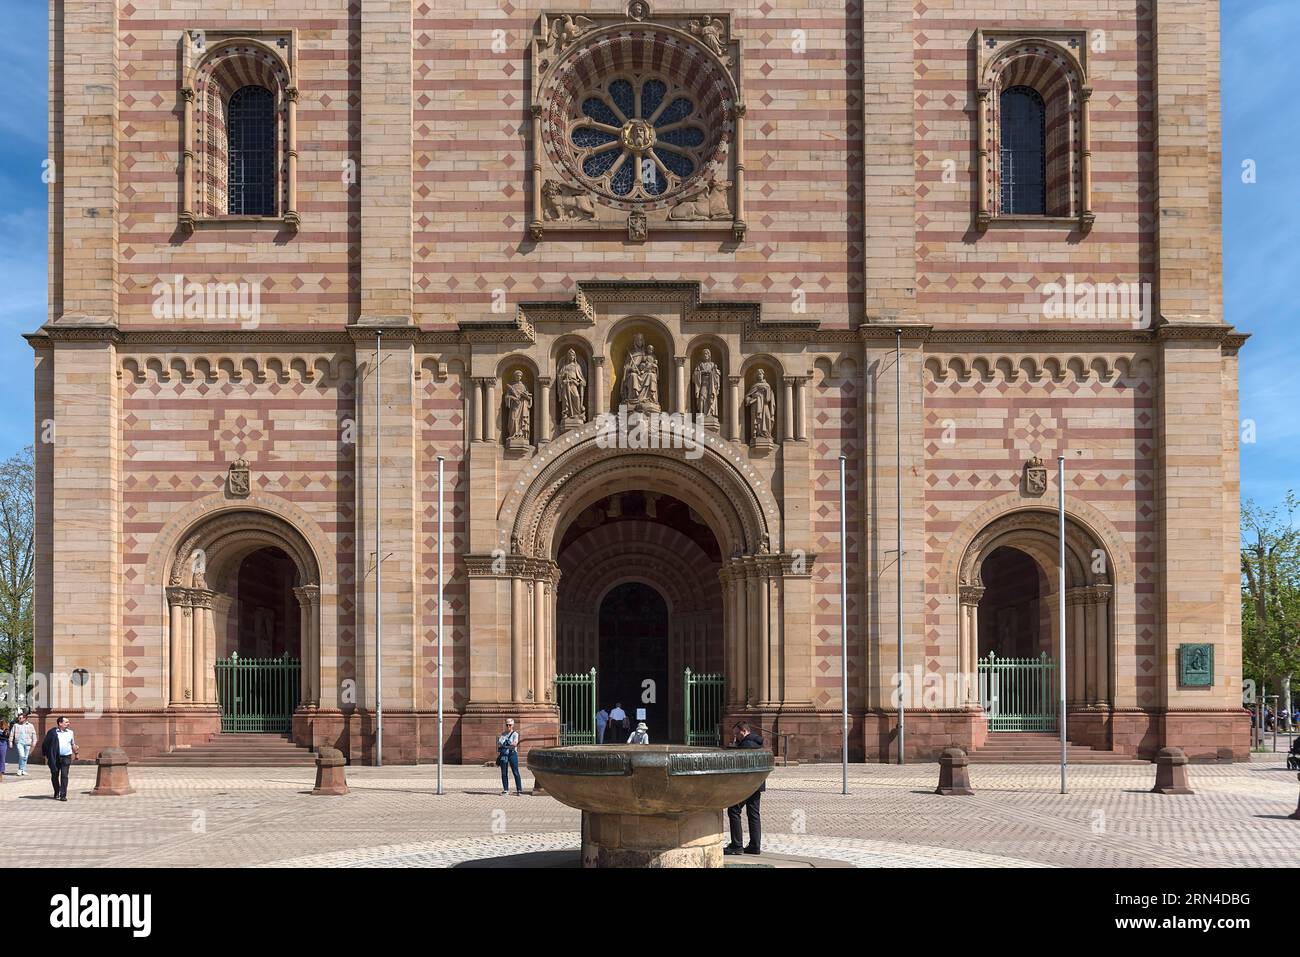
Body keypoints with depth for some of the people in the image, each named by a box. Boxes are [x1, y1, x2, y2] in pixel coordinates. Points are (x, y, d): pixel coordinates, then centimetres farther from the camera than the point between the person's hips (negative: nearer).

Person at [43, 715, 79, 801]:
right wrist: (46, 756, 0)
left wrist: (75, 751, 8)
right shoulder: (52, 732, -1)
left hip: (66, 757, 1)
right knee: (54, 776, 9)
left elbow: (73, 744, 20)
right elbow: (45, 744, 3)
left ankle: (63, 795, -8)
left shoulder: (70, 732, 10)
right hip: (54, 758, -1)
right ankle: (56, 792, 30)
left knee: (64, 776, -8)